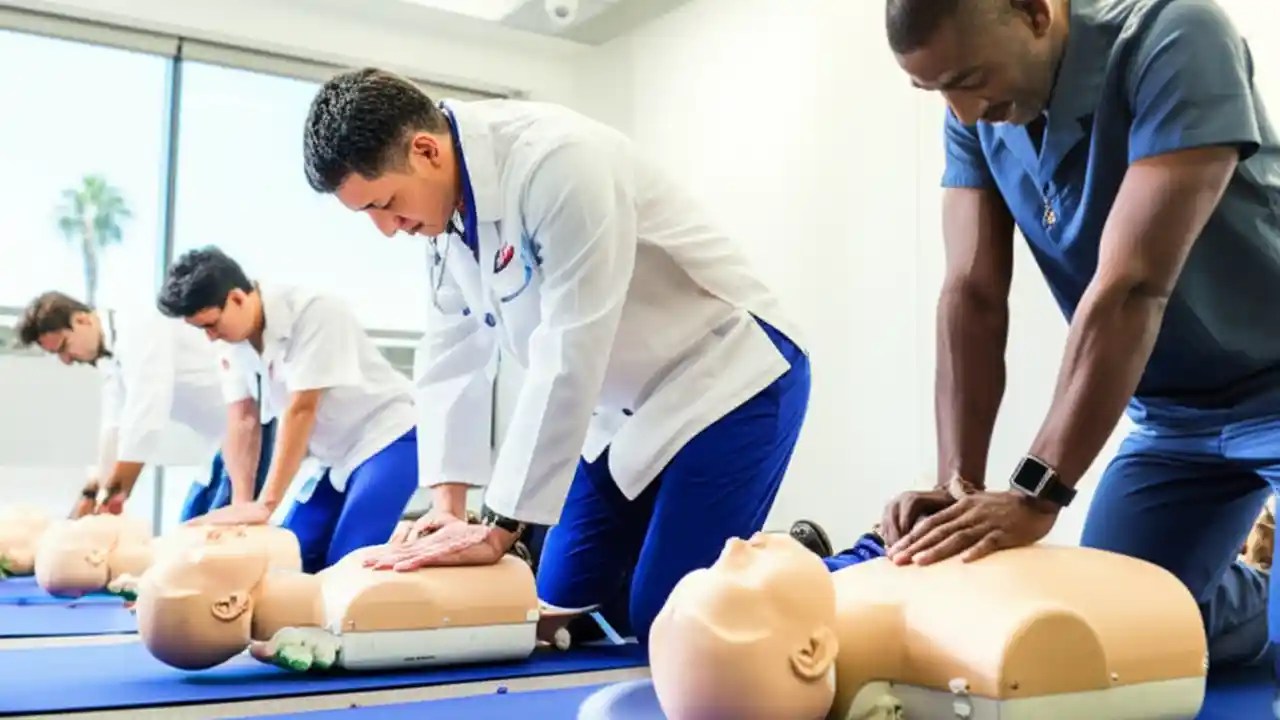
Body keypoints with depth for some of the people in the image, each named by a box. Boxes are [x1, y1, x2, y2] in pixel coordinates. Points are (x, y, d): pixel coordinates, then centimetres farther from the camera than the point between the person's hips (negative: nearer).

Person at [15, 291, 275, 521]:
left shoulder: (141, 329, -20)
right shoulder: (111, 360, 9)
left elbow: (144, 419, -25)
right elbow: (116, 426, 11)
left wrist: (114, 491, -19)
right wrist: (91, 493, 7)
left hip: (252, 425, -10)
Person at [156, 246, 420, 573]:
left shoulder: (313, 312, -25)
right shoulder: (232, 336, -3)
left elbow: (301, 410, -27)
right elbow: (242, 419, -2)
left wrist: (265, 505, -26)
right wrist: (241, 502, -10)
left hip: (386, 437, -8)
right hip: (337, 453, 8)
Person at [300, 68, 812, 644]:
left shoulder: (558, 161, -30)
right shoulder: (444, 201, -4)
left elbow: (569, 360, -31)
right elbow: (451, 352, 0)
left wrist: (497, 529, -27)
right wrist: (447, 504, -9)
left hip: (727, 377, -8)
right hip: (625, 403, 8)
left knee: (662, 618, -14)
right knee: (565, 602, 6)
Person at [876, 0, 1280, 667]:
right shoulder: (976, 115, -8)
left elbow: (1131, 289, -33)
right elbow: (972, 297, -12)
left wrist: (1035, 493, -35)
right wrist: (956, 482, -22)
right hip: (1174, 410, 6)